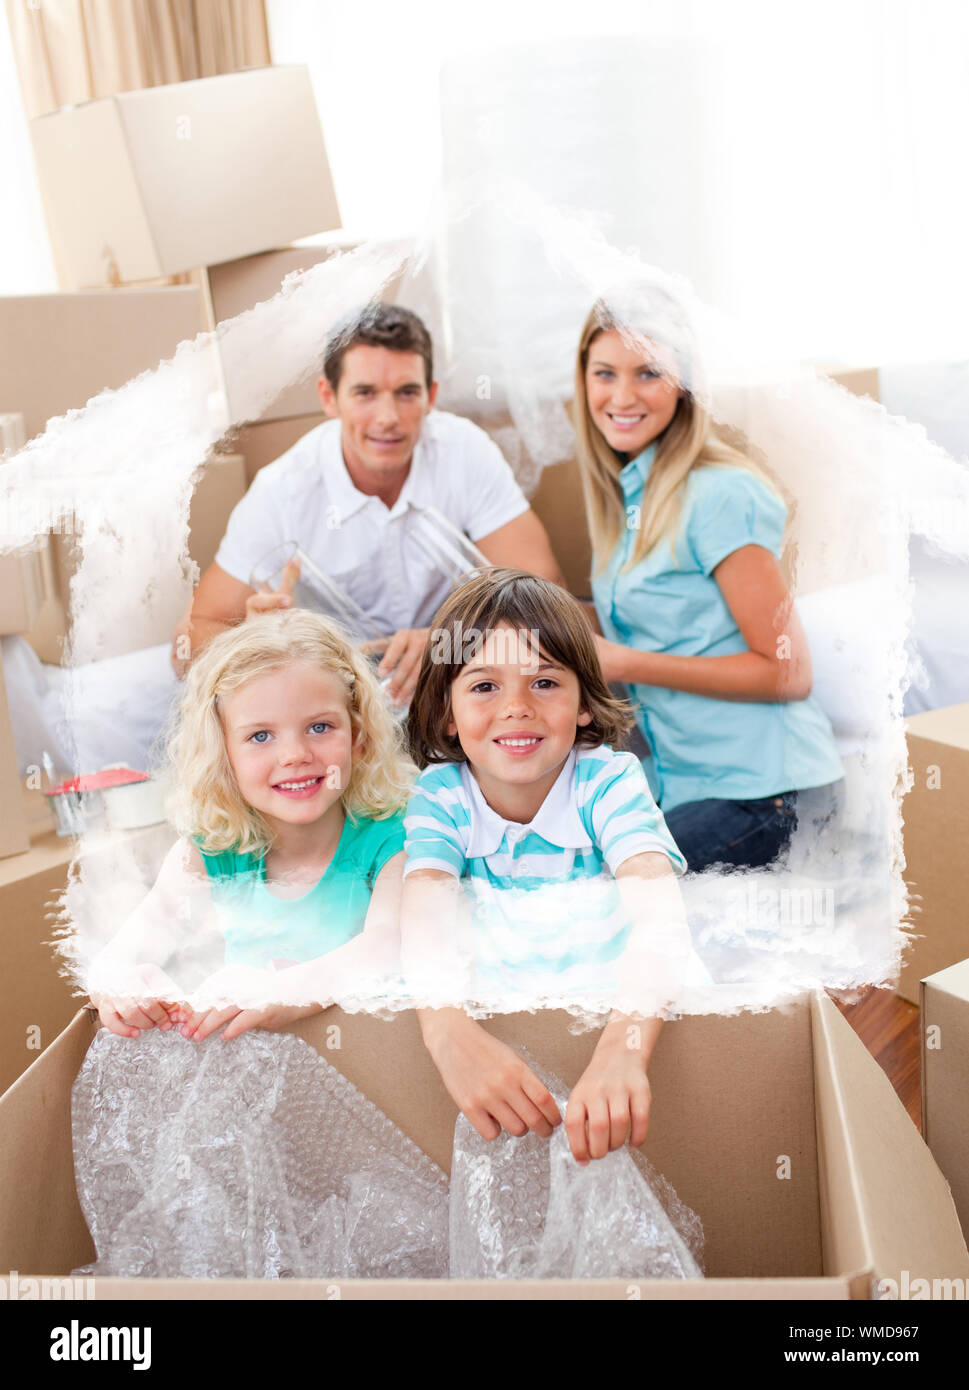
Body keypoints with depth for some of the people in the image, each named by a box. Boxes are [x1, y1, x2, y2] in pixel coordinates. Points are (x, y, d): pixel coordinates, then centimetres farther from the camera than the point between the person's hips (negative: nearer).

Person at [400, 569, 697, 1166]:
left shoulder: (610, 782, -11)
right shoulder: (440, 797, -6)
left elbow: (658, 916, -27)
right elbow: (426, 914, -24)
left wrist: (624, 1049, -47)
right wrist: (450, 1032, -46)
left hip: (615, 1014, -1)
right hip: (493, 1027, 2)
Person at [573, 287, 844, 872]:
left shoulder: (721, 494, -15)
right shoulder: (629, 493, 10)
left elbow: (787, 672, -16)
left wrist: (628, 665, -17)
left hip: (763, 796, -7)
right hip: (682, 782, 8)